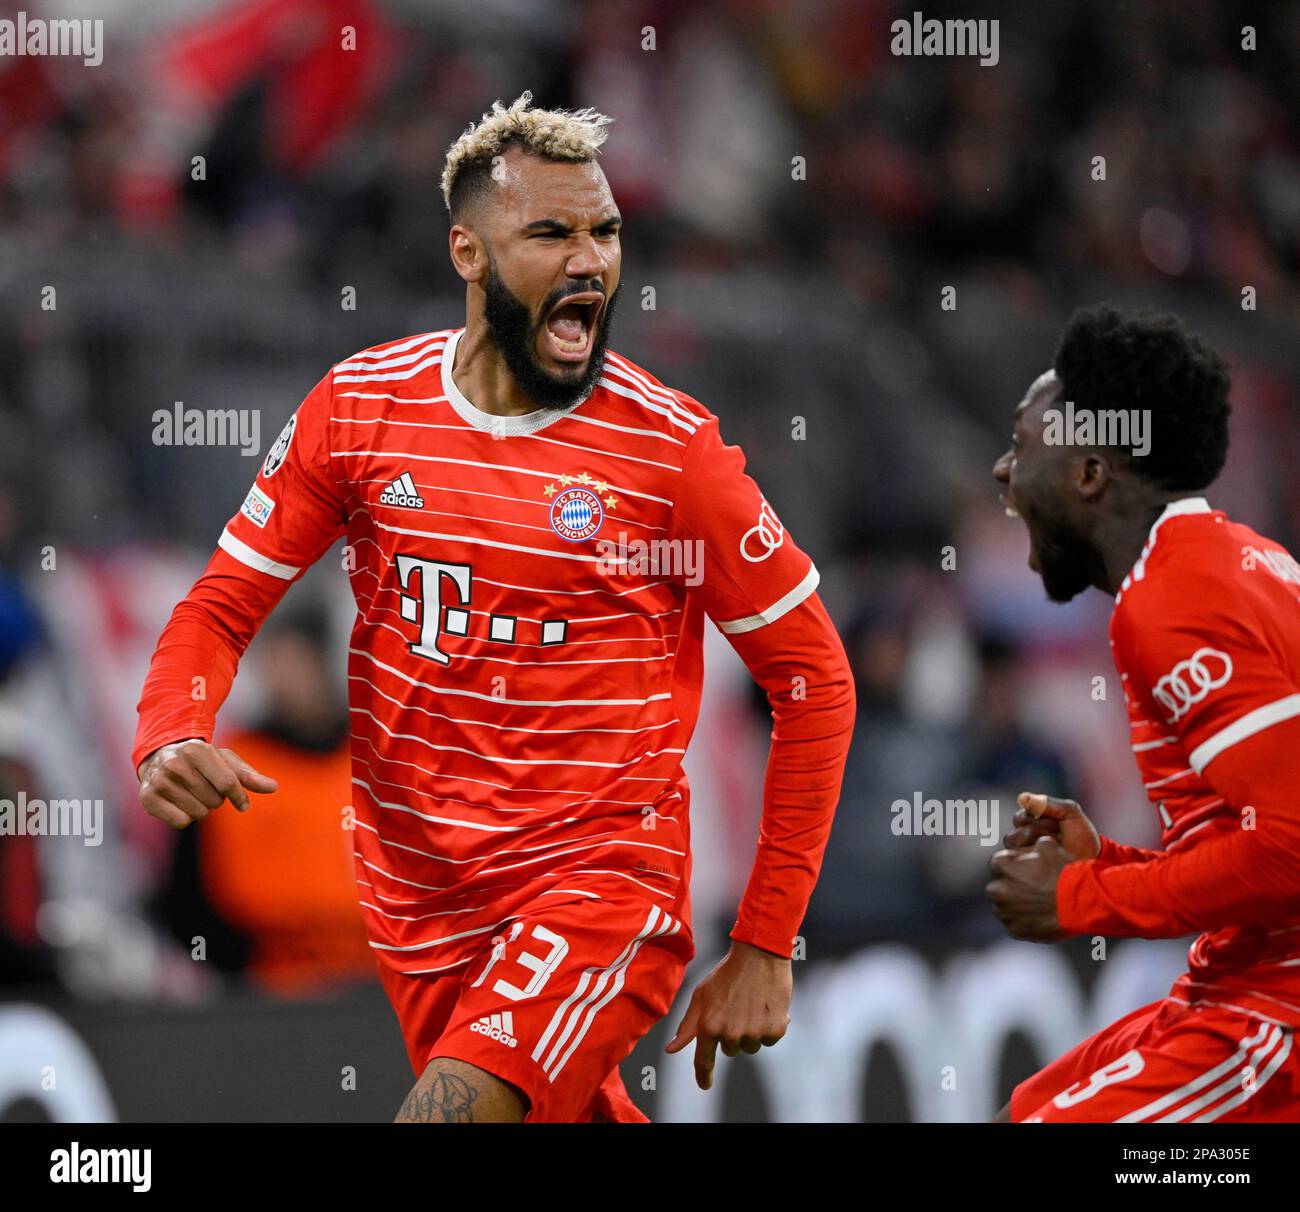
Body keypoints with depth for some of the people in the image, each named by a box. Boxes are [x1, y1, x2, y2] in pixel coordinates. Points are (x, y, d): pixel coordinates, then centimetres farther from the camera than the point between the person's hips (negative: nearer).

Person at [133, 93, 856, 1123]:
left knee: (453, 1112, -26)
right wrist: (169, 738, -18)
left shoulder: (671, 447, -10)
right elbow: (222, 606, 6)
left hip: (602, 882, -4)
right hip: (413, 886, 4)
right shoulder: (360, 406, -1)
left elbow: (814, 680, -3)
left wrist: (764, 949, -5)